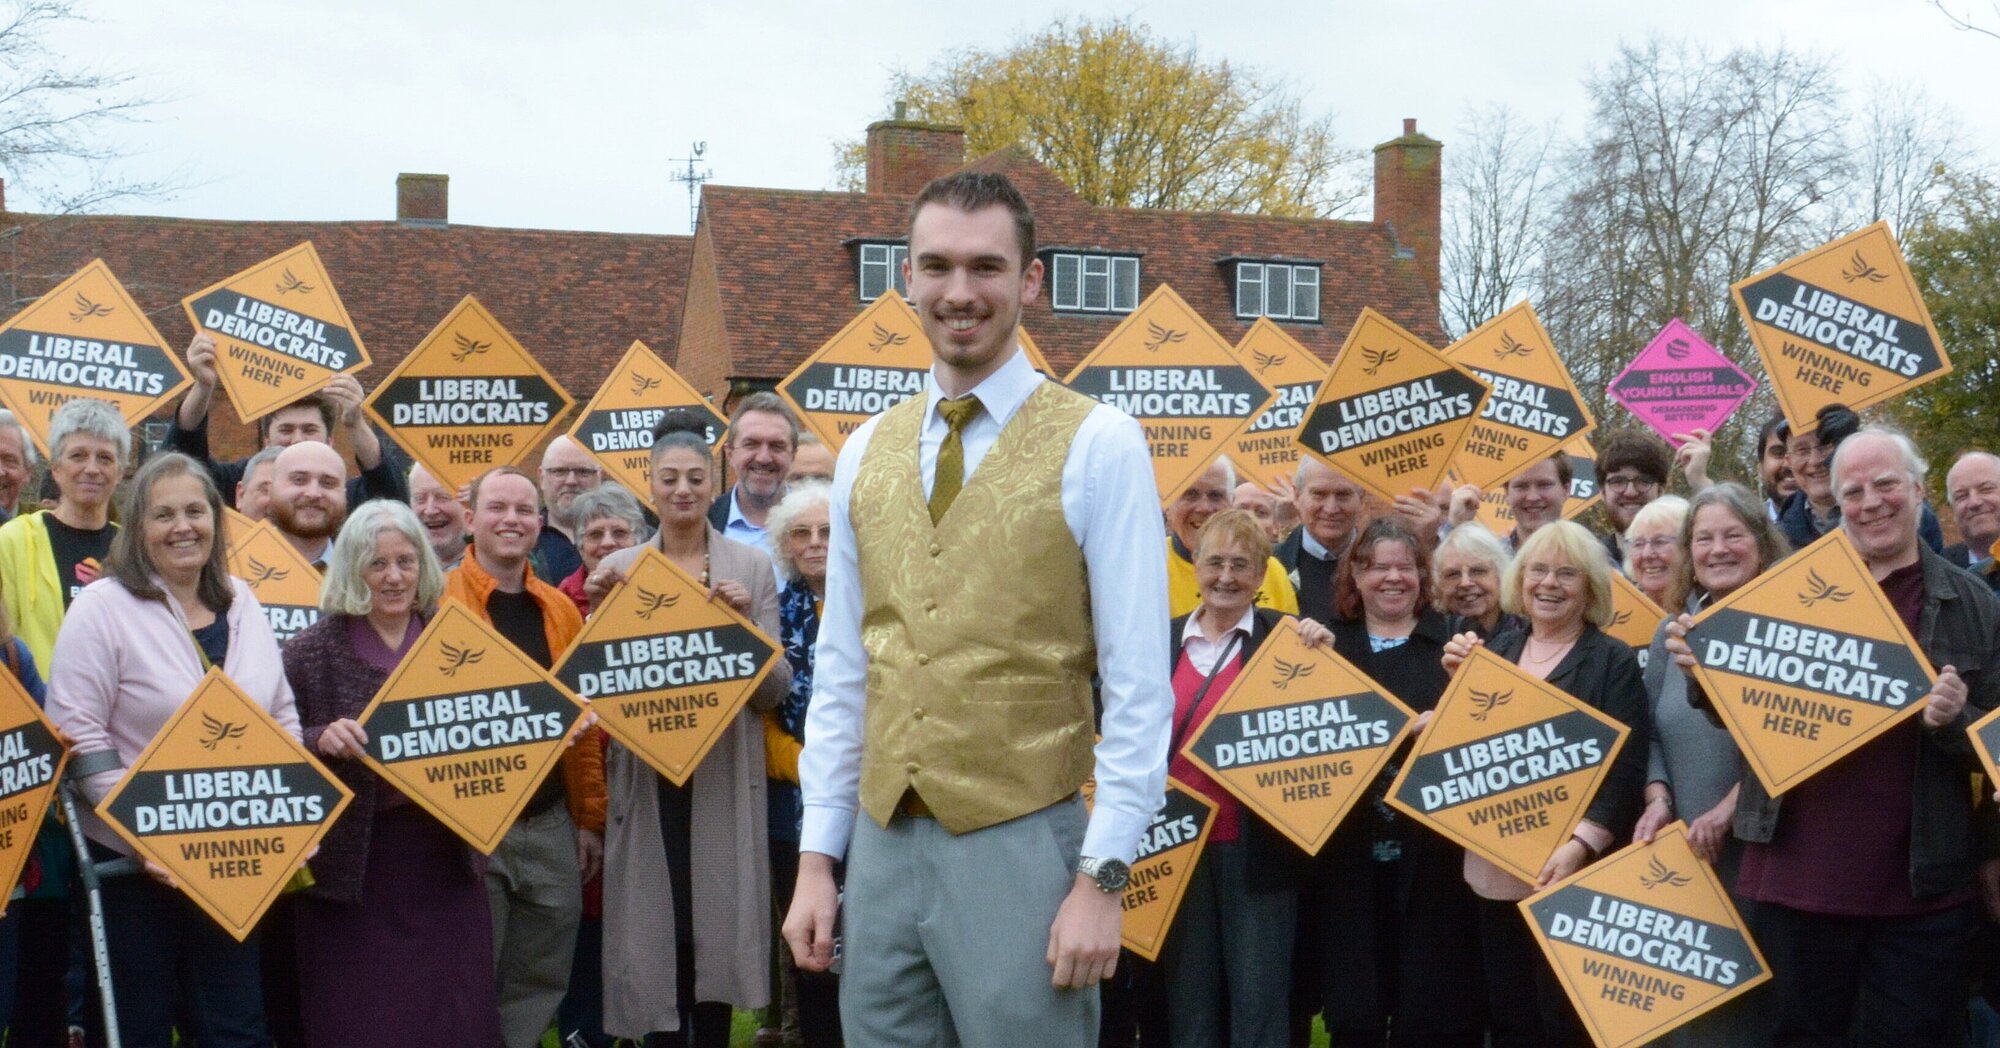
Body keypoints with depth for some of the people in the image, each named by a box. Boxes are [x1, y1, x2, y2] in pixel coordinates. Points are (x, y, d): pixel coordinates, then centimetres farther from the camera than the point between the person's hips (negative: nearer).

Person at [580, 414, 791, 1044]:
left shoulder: (753, 567, 2)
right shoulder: (618, 568, 6)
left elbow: (775, 689, -1)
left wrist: (745, 625, -17)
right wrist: (600, 614, -11)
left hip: (724, 778, -1)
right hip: (645, 776, 1)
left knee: (718, 928, 2)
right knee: (653, 934, 3)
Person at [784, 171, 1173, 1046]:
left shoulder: (1097, 443, -6)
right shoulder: (866, 452, 9)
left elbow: (1138, 680, -8)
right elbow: (841, 668, 12)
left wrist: (1102, 877, -12)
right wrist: (817, 858, 8)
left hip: (1021, 844, -4)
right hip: (882, 844, 5)